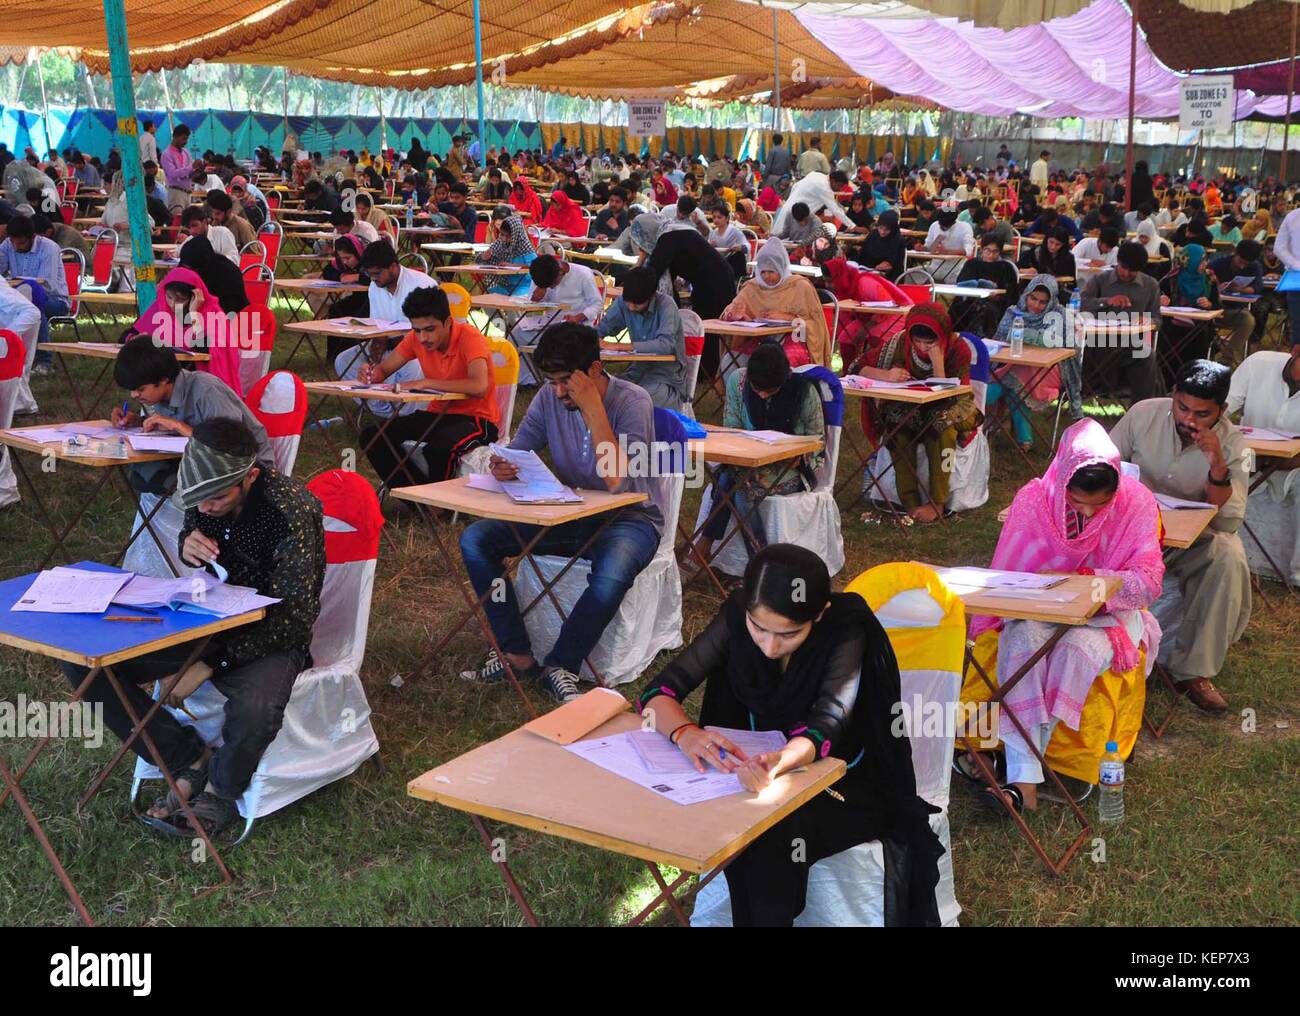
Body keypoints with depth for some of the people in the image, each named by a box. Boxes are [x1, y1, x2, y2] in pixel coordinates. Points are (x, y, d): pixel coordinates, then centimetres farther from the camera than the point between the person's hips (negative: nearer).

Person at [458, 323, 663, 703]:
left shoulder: (632, 401, -18)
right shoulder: (549, 398, -1)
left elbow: (616, 481, -29)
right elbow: (515, 452, 1)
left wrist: (592, 406, -30)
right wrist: (501, 467, -24)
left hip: (628, 518, -6)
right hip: (569, 514, 6)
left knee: (612, 575, -40)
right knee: (474, 539, -11)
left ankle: (560, 666, -17)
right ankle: (516, 655, -10)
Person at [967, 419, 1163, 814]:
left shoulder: (1136, 503, -12)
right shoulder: (1033, 499, -10)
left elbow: (1148, 583, -14)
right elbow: (1004, 577, -3)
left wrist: (1091, 579, -27)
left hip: (1109, 611, -1)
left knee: (1079, 647, -35)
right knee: (1021, 641, -33)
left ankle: (1021, 763, -25)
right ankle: (1024, 779, -39)